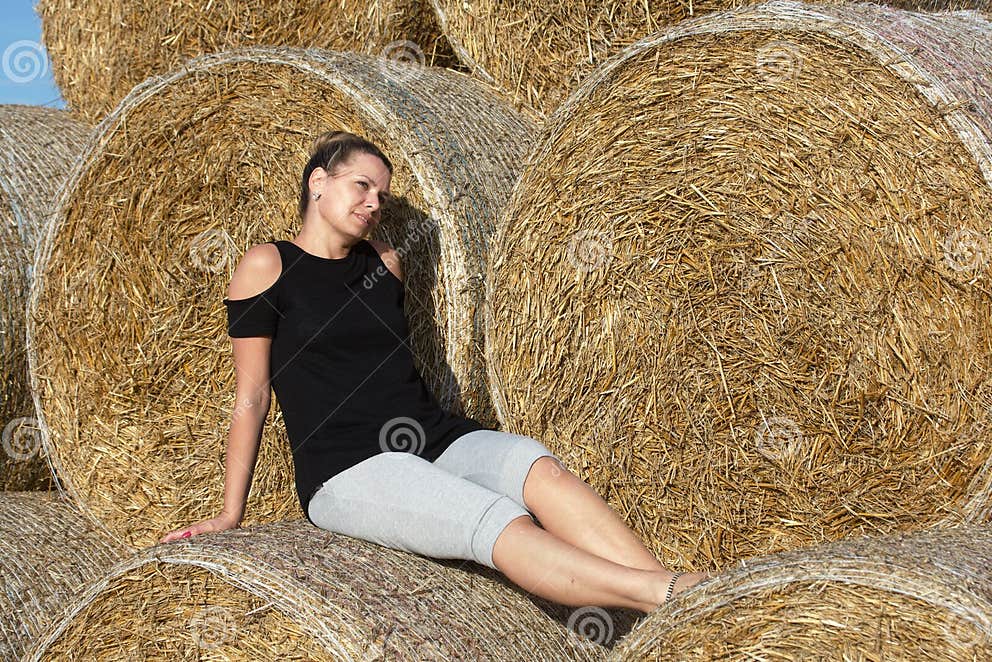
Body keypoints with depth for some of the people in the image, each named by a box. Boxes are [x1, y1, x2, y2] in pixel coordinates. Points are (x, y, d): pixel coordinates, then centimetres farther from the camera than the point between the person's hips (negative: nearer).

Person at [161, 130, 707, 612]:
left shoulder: (385, 263, 17)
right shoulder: (267, 265, 2)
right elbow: (252, 396, 2)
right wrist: (230, 515, 1)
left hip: (437, 437, 5)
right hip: (349, 471, -5)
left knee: (540, 470, -27)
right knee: (502, 525, -31)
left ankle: (672, 592, -42)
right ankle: (664, 592, -42)